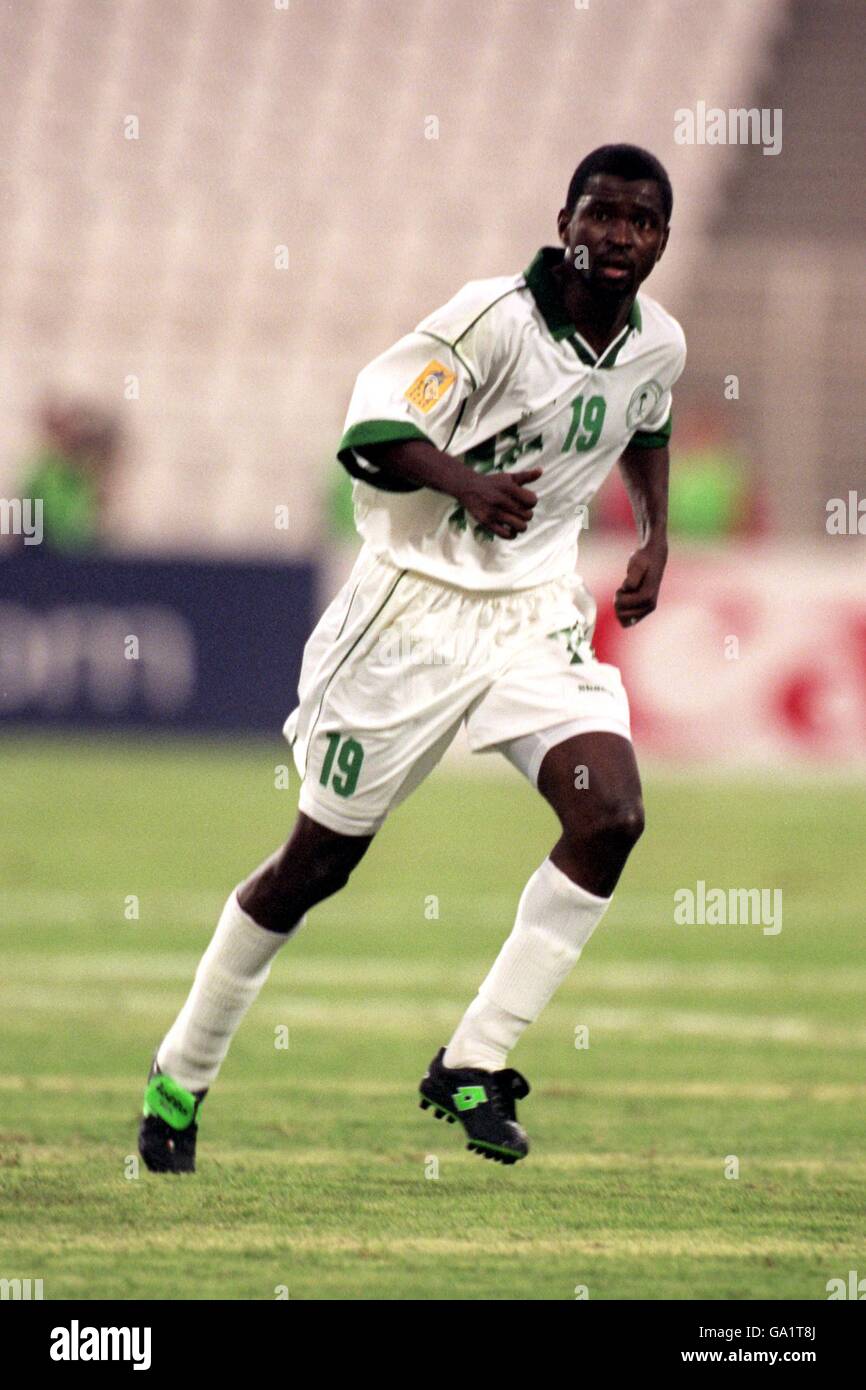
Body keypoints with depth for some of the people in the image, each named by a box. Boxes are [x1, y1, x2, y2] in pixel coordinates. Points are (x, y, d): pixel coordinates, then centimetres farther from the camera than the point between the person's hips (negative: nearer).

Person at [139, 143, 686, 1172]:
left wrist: (654, 539, 13)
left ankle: (473, 1066, -8)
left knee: (611, 815, -19)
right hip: (418, 604, -5)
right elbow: (377, 421, -21)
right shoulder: (497, 317, -17)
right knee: (318, 862, 3)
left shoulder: (658, 346, 3)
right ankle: (182, 1075, 23)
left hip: (535, 613, 5)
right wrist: (467, 482, -37)